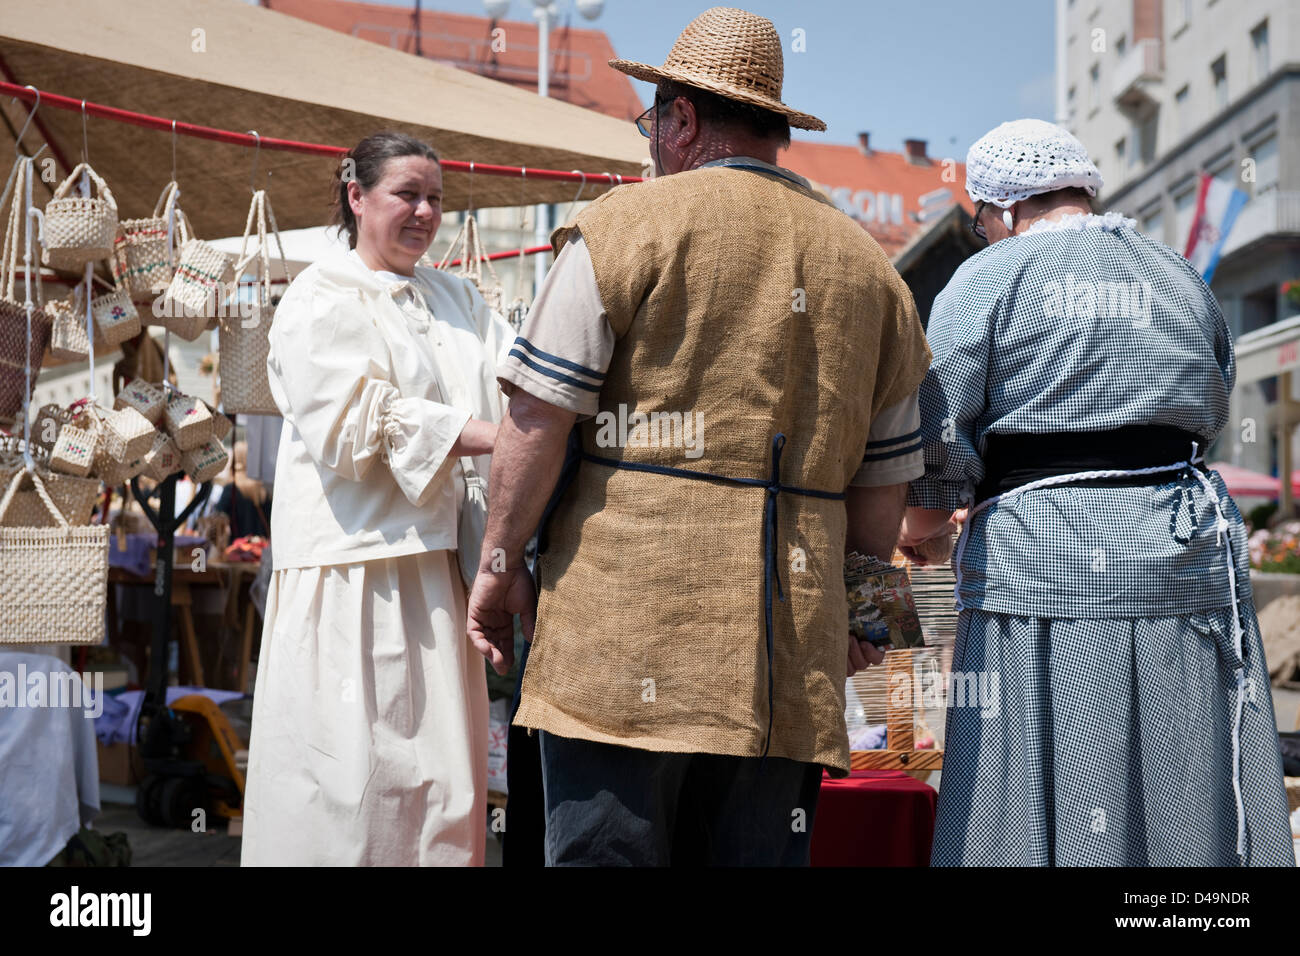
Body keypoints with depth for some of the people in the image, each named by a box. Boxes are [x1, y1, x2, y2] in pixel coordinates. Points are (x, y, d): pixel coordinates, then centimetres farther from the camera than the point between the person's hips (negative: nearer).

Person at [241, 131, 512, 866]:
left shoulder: (457, 298, 21)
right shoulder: (322, 299, 1)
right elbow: (360, 417, -13)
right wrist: (493, 437, -21)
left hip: (438, 560, 6)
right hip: (357, 564, -6)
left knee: (445, 764, 7)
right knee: (356, 765, -6)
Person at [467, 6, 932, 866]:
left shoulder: (626, 224, 1)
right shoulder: (870, 267, 16)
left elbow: (540, 416, -5)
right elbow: (882, 490, 16)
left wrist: (500, 560, 5)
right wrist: (852, 617, 27)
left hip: (625, 622, -4)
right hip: (789, 653, 5)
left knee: (601, 846, 0)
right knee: (760, 851, 9)